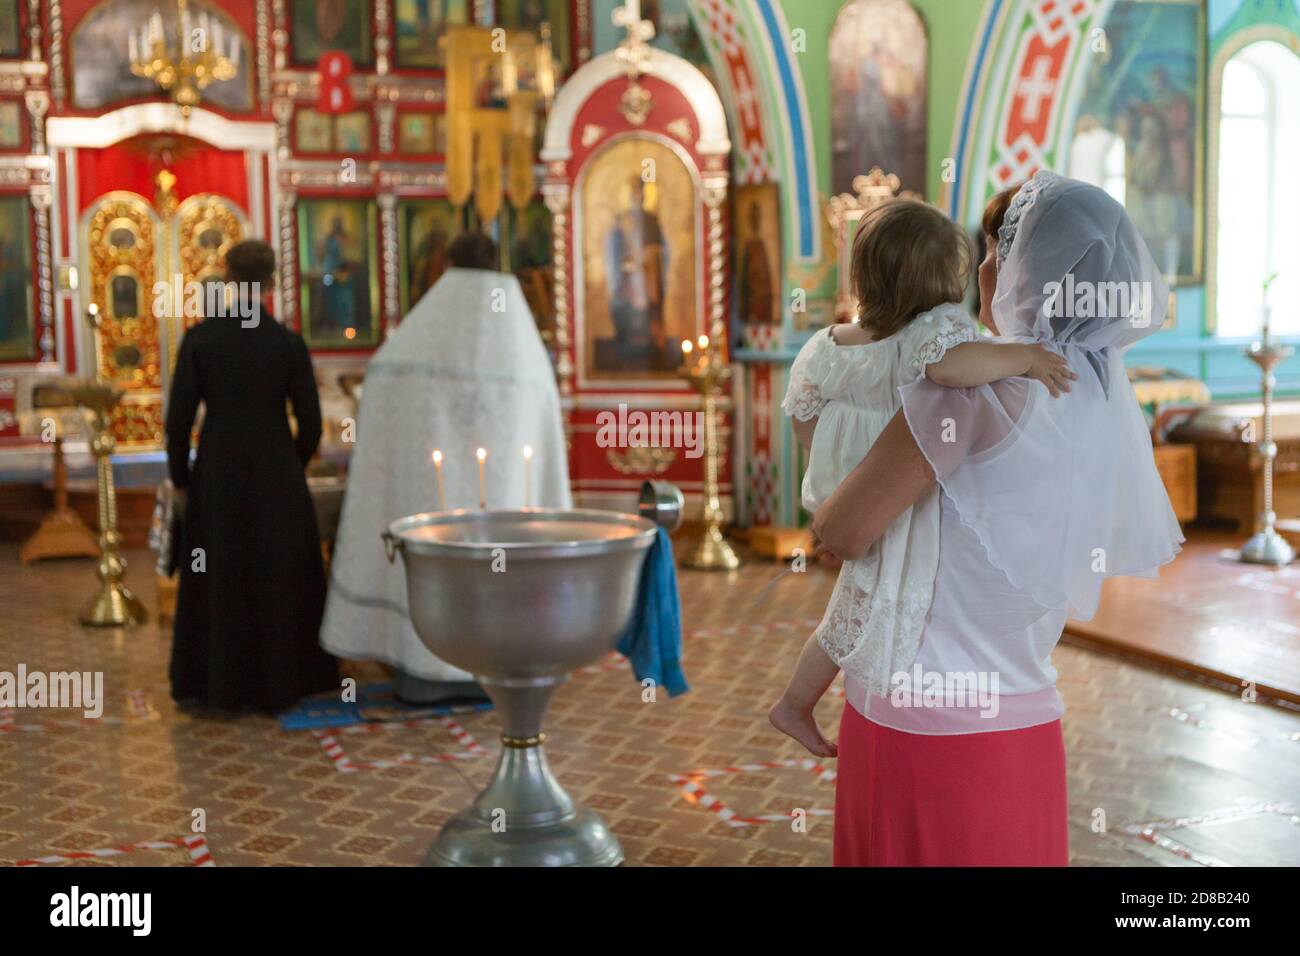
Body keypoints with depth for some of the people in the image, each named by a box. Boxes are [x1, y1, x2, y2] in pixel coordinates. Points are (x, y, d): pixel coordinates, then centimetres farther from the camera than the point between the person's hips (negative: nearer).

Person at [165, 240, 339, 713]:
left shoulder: (198, 338, -7)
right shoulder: (289, 344, -8)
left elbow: (178, 418, -6)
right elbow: (311, 425, -4)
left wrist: (180, 480, 7)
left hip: (217, 476, 1)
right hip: (277, 476, 0)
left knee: (217, 580, 13)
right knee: (281, 580, 12)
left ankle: (217, 684, 20)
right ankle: (281, 683, 17)